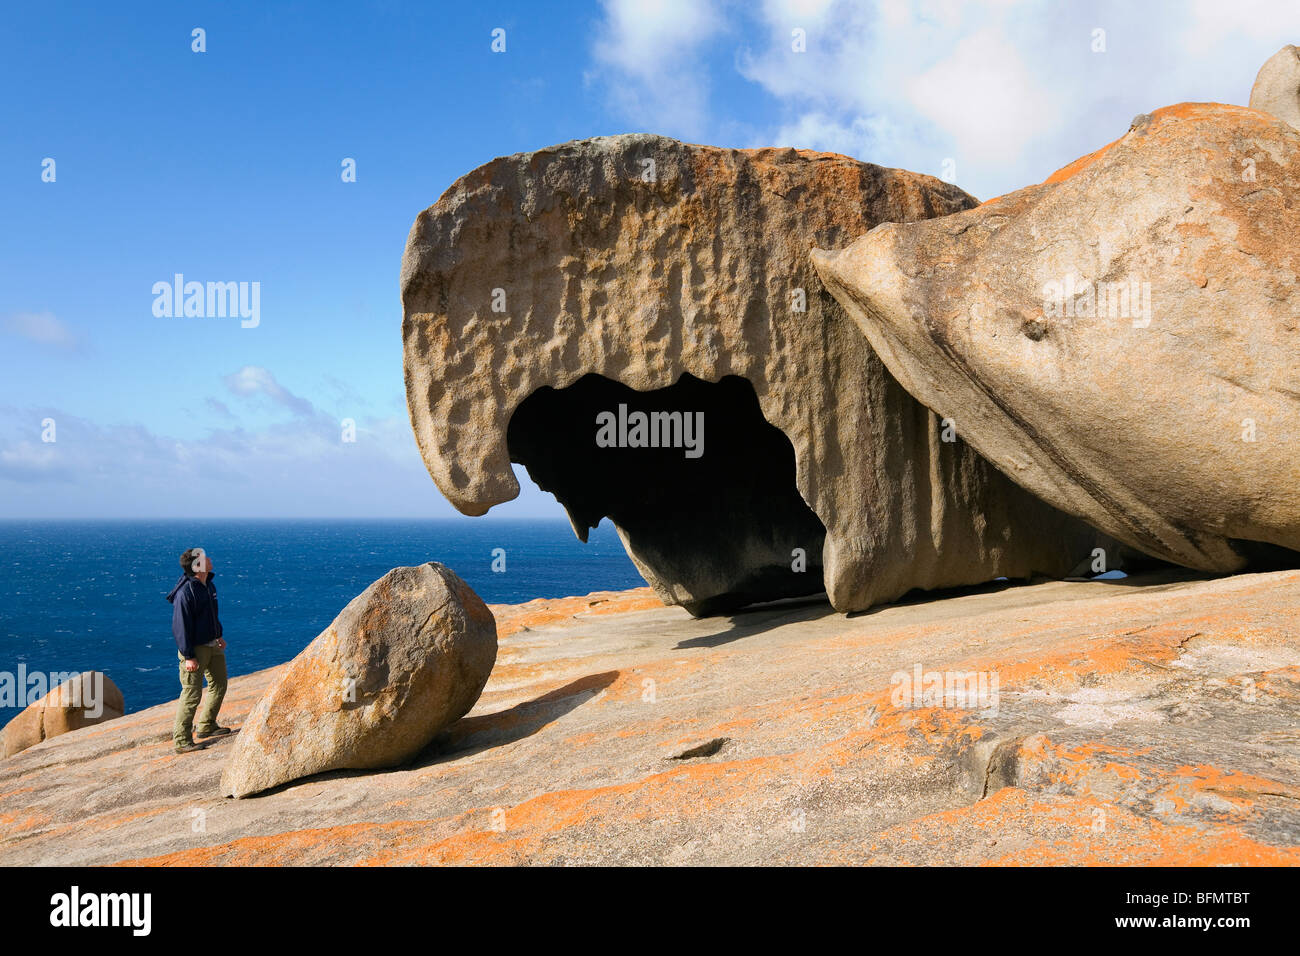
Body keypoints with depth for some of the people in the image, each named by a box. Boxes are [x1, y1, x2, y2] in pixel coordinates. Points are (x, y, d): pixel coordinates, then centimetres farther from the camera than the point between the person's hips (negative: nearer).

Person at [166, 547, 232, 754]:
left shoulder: (208, 585, 5)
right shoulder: (185, 592, -23)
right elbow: (180, 627, -22)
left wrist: (219, 636, 21)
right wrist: (188, 657, -22)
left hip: (212, 645, 9)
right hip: (195, 649, -9)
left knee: (219, 685, 18)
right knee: (192, 693, -5)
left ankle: (206, 727, 35)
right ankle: (181, 740, 6)